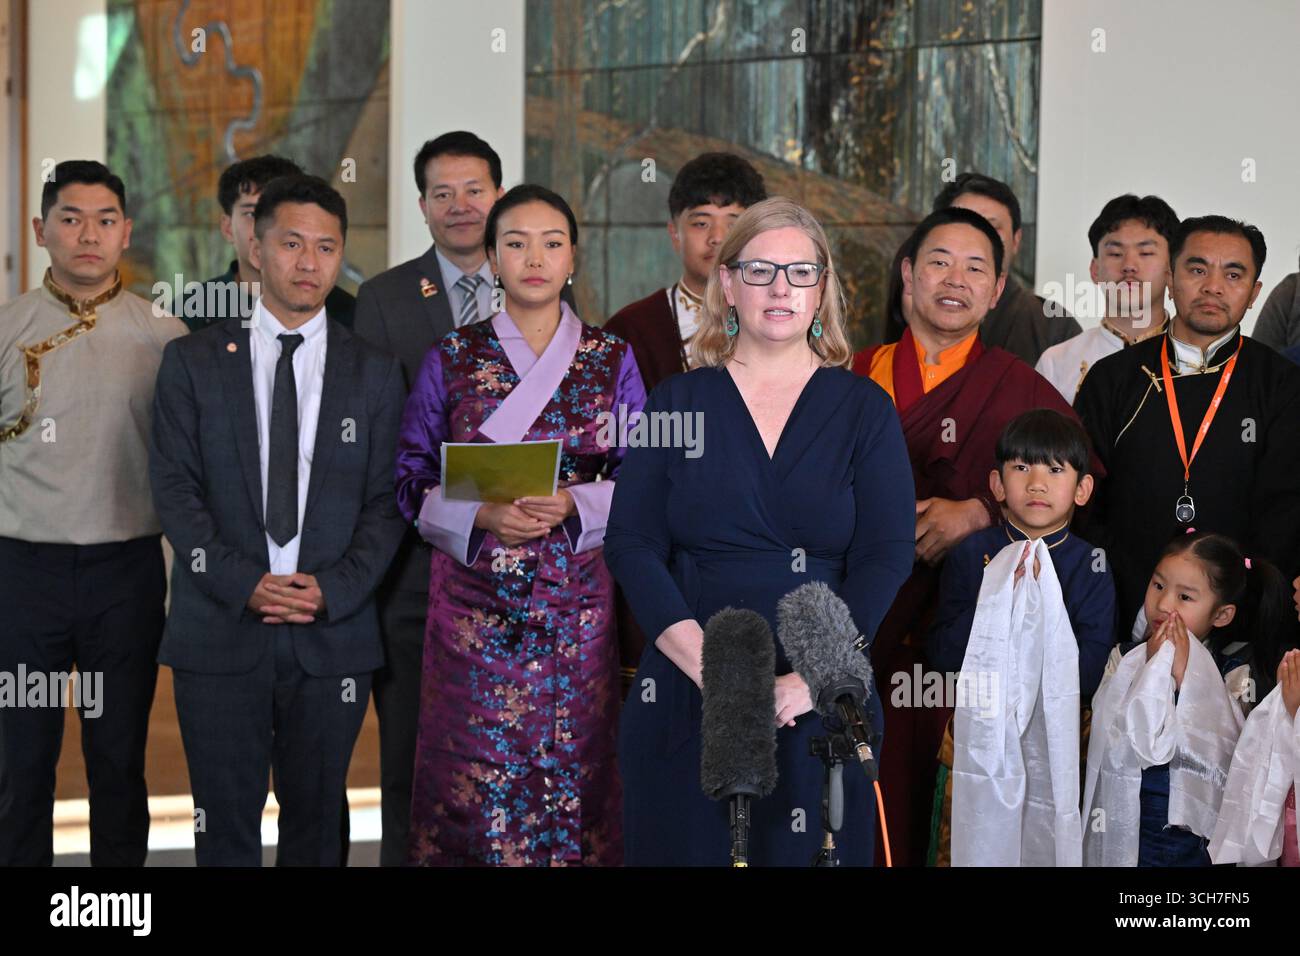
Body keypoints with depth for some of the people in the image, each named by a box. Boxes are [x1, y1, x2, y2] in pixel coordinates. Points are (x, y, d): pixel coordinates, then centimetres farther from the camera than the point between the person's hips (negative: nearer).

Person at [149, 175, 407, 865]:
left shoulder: (376, 374, 9)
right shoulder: (193, 362, 6)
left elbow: (386, 502, 5)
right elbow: (174, 488, 0)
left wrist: (333, 589, -10)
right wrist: (243, 583, -12)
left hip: (333, 632, 1)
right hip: (220, 631, -1)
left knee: (317, 822, 7)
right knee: (226, 824, 2)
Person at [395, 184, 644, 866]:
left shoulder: (613, 361, 5)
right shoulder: (450, 361, 5)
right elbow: (412, 482, 3)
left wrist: (574, 504, -15)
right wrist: (481, 515, -14)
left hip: (577, 602, 0)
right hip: (474, 600, 0)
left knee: (572, 772, 2)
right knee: (475, 781, 0)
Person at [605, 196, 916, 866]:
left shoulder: (864, 410, 5)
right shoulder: (677, 403, 7)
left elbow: (887, 556, -4)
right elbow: (631, 543, -2)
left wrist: (810, 680, -16)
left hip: (821, 704, 0)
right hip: (686, 702, 0)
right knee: (689, 848, 4)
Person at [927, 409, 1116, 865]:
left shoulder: (1091, 567, -5)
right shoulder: (972, 555, -3)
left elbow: (1089, 673, -12)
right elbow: (941, 655, -9)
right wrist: (996, 601, -21)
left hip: (1058, 737, 0)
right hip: (977, 731, 0)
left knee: (1049, 845, 10)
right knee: (970, 843, 7)